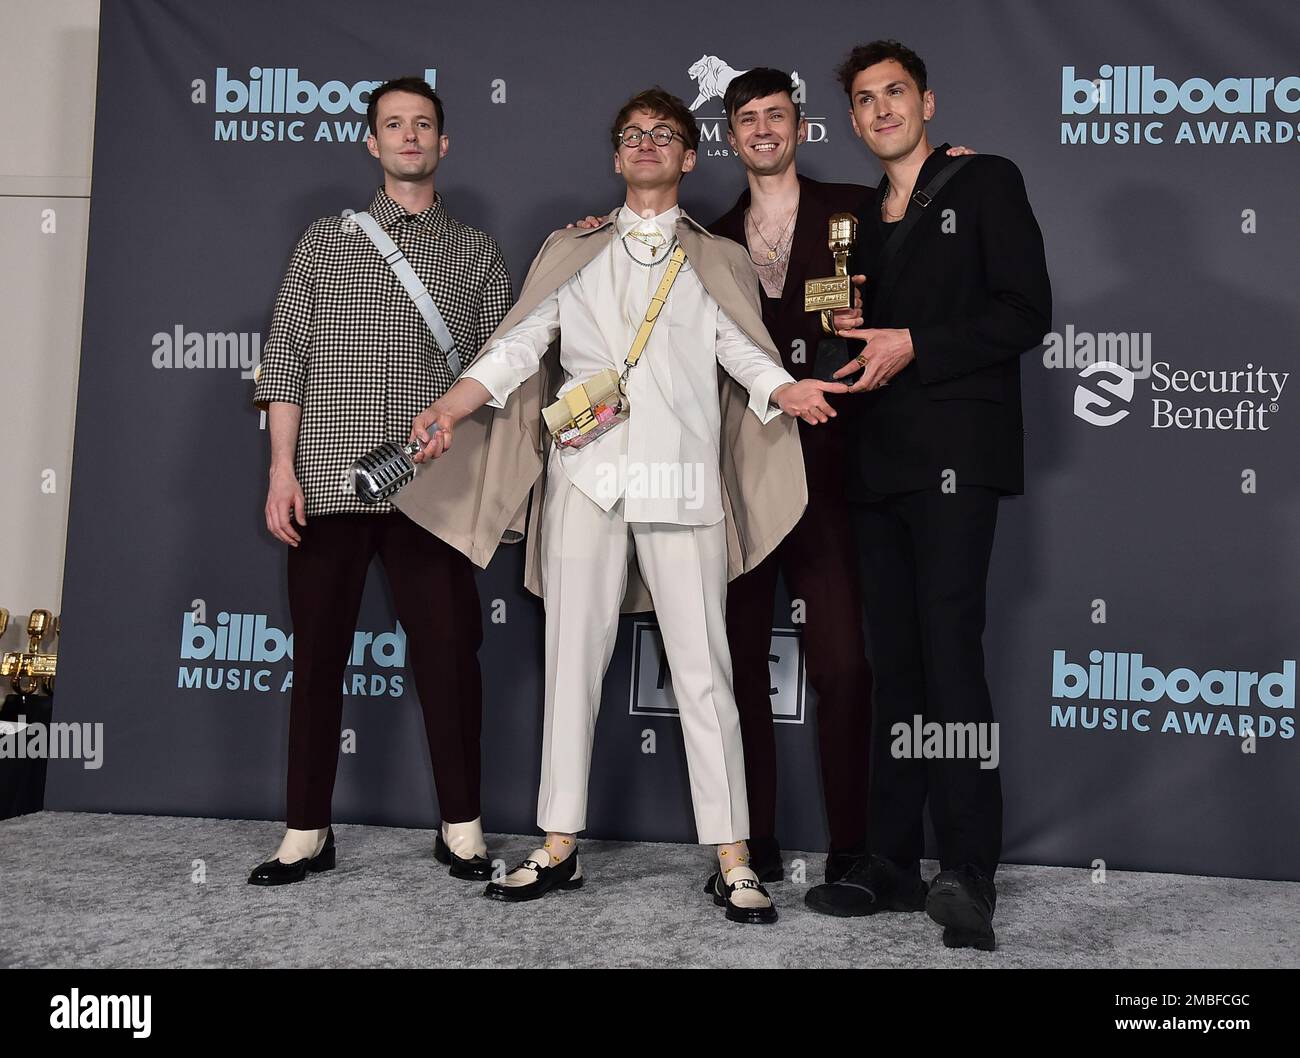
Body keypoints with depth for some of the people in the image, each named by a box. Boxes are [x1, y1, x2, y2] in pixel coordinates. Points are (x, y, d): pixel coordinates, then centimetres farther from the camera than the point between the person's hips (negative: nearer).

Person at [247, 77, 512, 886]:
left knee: (449, 654, 0)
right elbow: (286, 359, 7)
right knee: (318, 655, 5)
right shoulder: (325, 241, 13)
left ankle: (462, 827, 13)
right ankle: (308, 832, 17)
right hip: (329, 484, 1)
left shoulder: (478, 254, 12)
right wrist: (283, 468, -3)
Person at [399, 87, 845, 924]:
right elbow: (518, 344, 7)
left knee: (702, 670, -3)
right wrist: (450, 408, -9)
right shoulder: (572, 252, 18)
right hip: (586, 477, 2)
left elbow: (745, 351, 2)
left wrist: (788, 391, -20)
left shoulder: (719, 261, 16)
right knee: (573, 660, 5)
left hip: (681, 481, -1)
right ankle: (560, 850, 17)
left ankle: (733, 863, 6)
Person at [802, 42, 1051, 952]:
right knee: (896, 662, 5)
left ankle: (971, 874, -9)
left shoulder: (985, 183, 4)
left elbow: (1026, 313, -5)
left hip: (956, 454, -6)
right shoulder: (866, 220, 22)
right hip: (881, 459, 6)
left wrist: (911, 347, -13)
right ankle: (895, 865, 11)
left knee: (948, 648, -15)